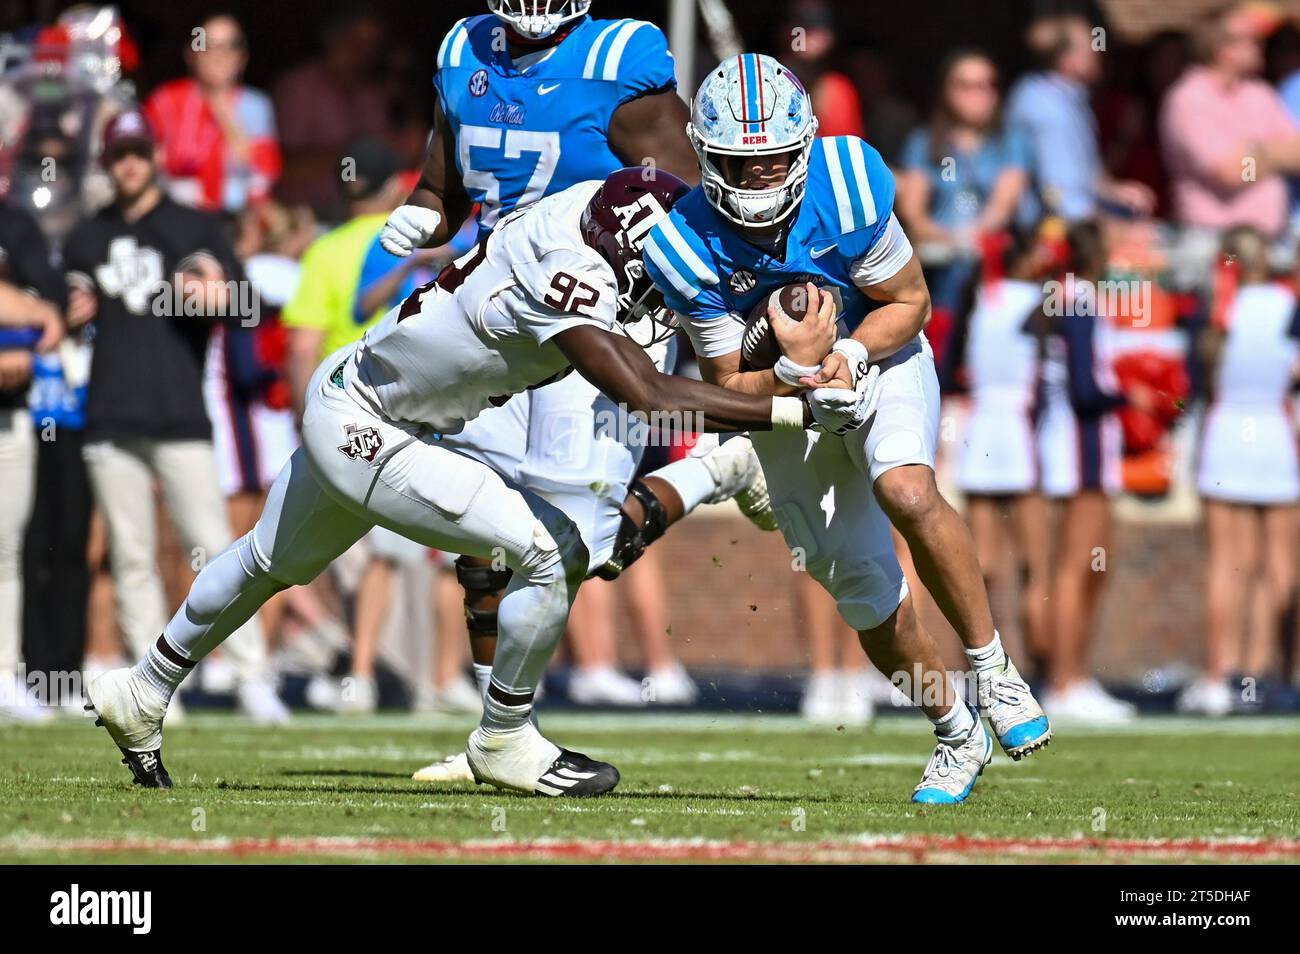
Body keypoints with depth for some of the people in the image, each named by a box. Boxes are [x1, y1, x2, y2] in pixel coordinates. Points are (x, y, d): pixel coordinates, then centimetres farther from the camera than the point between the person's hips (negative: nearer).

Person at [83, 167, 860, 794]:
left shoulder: (595, 206, -12)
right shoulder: (567, 276, -35)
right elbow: (649, 396, -42)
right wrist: (801, 410, -44)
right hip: (361, 431, -10)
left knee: (275, 563, 30)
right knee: (553, 550, -15)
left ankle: (142, 695, 50)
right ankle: (504, 741, 3)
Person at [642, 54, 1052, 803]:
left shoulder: (847, 188, -27)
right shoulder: (689, 248, -23)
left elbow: (910, 302, -12)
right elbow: (731, 385, -14)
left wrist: (851, 354, -29)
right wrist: (791, 379, -34)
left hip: (881, 356, -2)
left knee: (907, 493, -32)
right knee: (864, 589, 2)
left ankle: (995, 674, -16)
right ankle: (958, 736, 23)